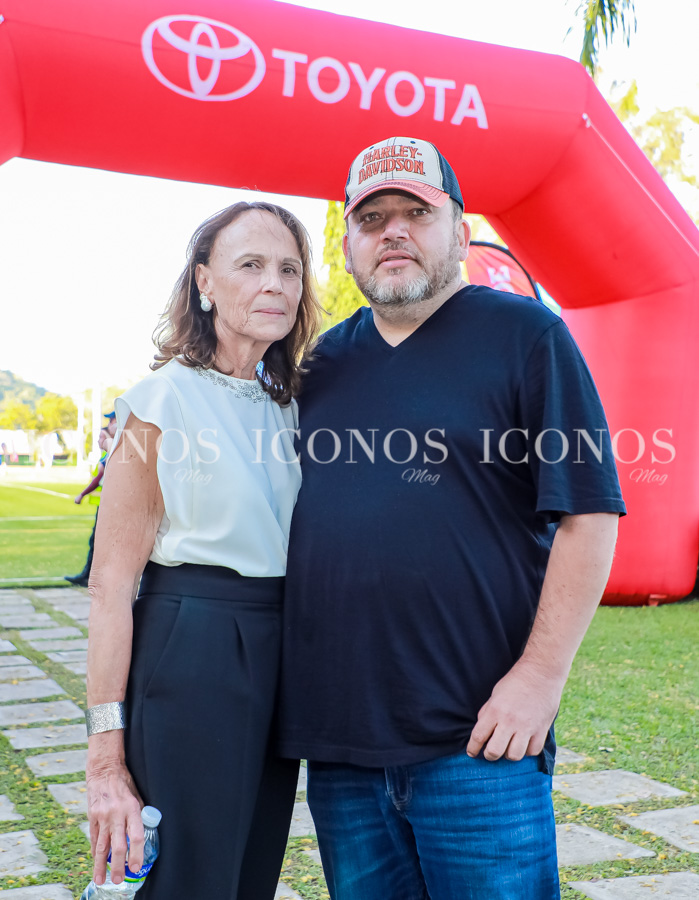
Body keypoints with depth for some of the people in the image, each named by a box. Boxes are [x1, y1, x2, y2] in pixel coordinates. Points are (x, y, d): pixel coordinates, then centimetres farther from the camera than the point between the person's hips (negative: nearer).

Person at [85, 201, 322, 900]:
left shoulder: (288, 409, 10)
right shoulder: (161, 402, -9)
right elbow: (111, 584, -12)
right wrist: (106, 756, -16)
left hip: (279, 658, 7)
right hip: (188, 654, -6)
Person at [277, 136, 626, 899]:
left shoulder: (524, 334, -2)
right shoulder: (326, 359, 13)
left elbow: (588, 514, -8)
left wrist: (541, 673, -13)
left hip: (477, 737, -5)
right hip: (334, 729, 5)